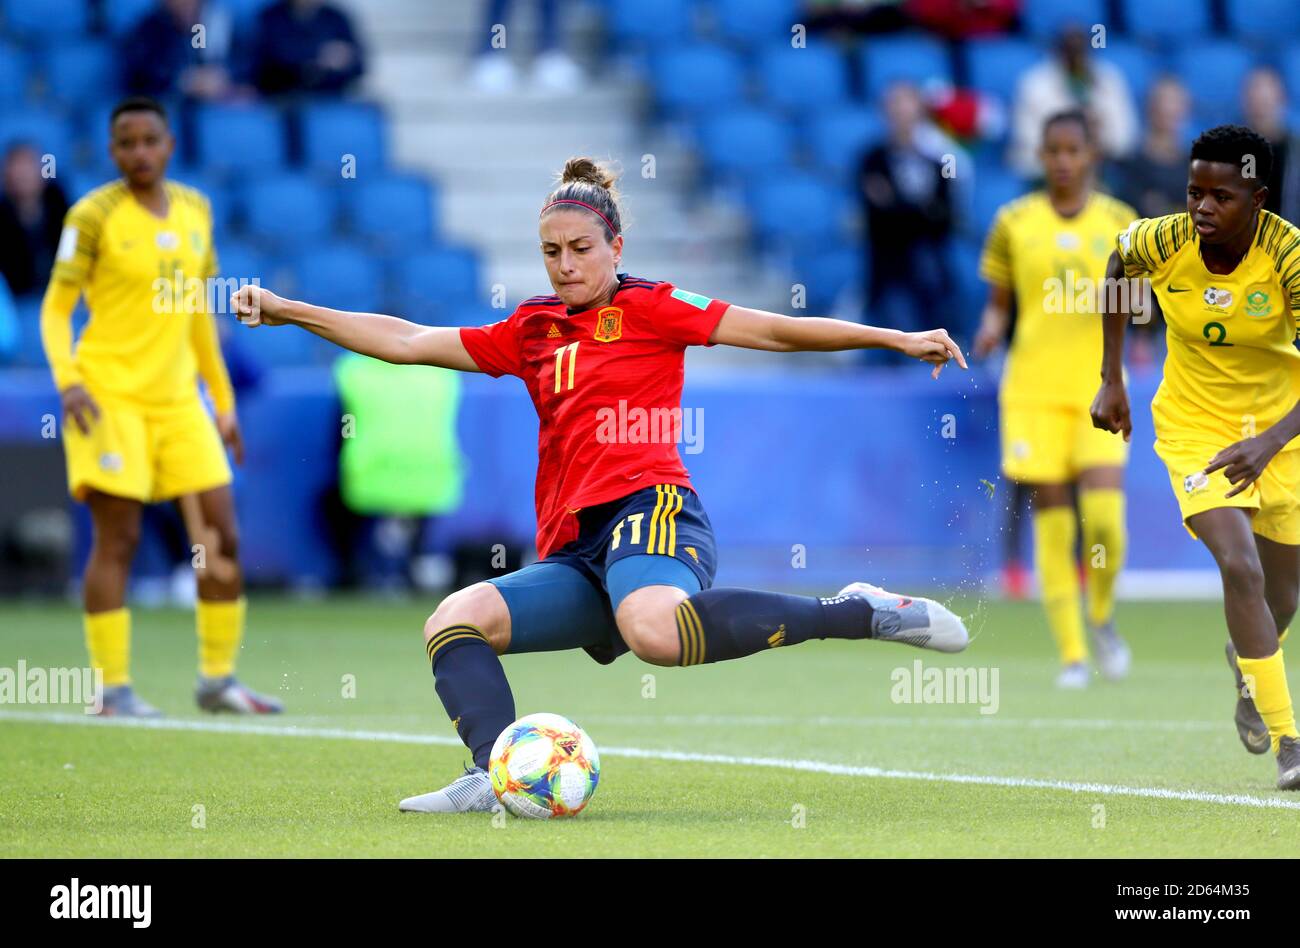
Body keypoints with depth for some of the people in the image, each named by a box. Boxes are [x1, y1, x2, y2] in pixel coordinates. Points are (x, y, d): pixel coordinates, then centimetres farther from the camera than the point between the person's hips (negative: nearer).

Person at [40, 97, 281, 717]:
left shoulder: (195, 210, 10)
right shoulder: (94, 216, -6)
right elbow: (55, 306, -5)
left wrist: (223, 400, 18)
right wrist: (67, 379, -21)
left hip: (178, 398, 6)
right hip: (110, 395, -5)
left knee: (221, 536, 1)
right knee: (116, 539, -7)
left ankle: (218, 679, 11)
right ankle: (113, 686, -2)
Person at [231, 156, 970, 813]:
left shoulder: (648, 309, 7)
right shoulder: (531, 334, 22)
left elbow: (776, 331, 4)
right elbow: (405, 341, 26)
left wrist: (896, 338, -4)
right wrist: (288, 312, 24)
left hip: (648, 512, -7)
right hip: (575, 555, 7)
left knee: (656, 631, -39)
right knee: (453, 622, -14)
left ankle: (860, 613, -28)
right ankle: (497, 776, -30)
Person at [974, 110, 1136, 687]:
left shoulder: (1120, 222, 5)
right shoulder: (1014, 223, 5)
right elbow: (998, 300, 12)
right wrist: (991, 330, -9)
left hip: (1098, 386, 0)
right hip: (1032, 390, 0)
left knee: (1104, 515, -14)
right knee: (1051, 518, -3)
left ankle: (1102, 617, 14)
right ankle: (1072, 653, 6)